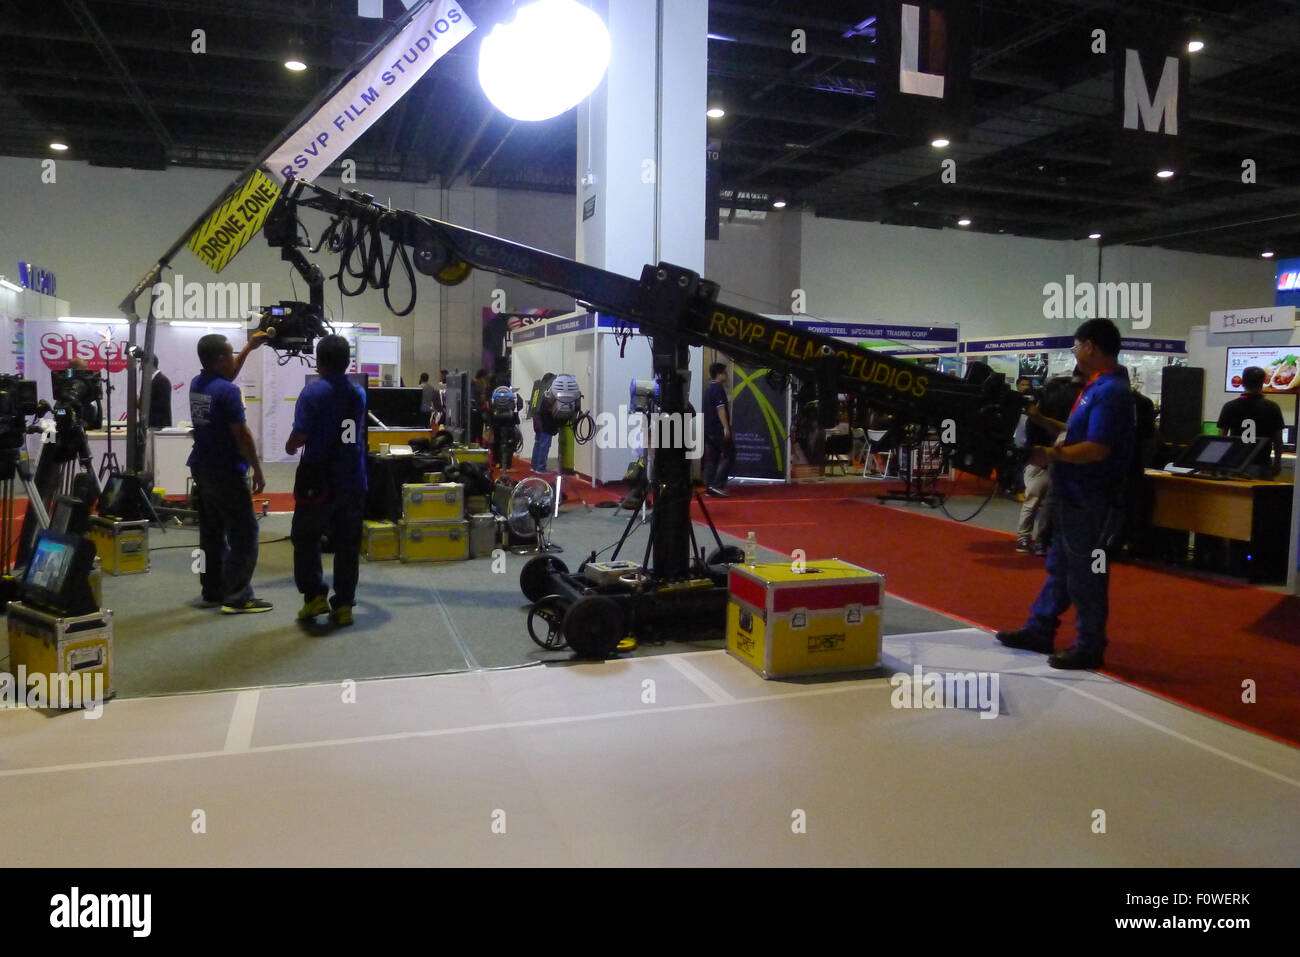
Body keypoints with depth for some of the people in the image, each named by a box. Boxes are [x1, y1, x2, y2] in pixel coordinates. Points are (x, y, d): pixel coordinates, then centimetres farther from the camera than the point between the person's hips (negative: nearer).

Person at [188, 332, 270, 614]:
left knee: (212, 534, 15)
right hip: (227, 473, -9)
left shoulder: (197, 384, 7)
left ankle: (212, 592, 21)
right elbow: (242, 435, -19)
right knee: (244, 535, -3)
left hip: (202, 470, 9)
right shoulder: (228, 391, -19)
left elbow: (225, 377, 29)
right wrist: (258, 471, -11)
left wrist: (249, 348, 28)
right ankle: (237, 598, -3)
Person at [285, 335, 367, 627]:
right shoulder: (359, 393, 7)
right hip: (353, 481, 4)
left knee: (306, 538, 12)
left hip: (319, 480, -4)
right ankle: (344, 605, 11)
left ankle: (315, 595, 6)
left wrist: (290, 446, 9)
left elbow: (300, 436, -14)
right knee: (347, 544, 9)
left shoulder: (313, 392, -10)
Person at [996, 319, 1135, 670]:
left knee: (1085, 575, 1)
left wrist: (1052, 454, -18)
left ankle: (1090, 647, 13)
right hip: (1074, 497, 10)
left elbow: (1097, 449, -26)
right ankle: (1039, 630, 29)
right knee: (1059, 566, 17)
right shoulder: (1098, 386, 11)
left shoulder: (1110, 391, -19)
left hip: (1090, 502, -10)